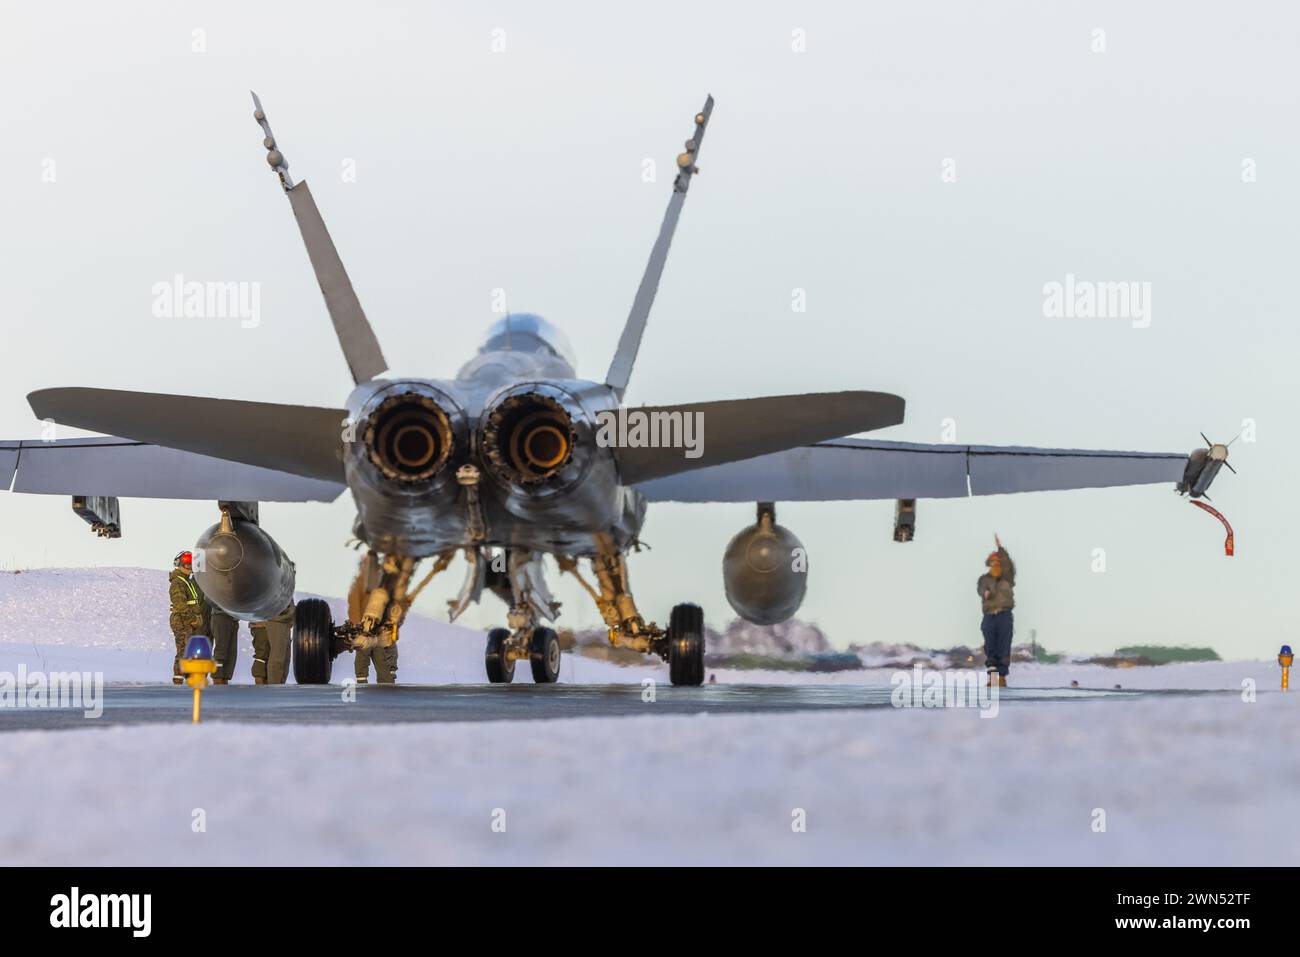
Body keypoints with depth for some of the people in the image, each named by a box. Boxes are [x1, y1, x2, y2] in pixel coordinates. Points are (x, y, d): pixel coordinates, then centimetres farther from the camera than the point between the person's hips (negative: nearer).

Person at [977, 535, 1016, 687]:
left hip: (1005, 616, -1)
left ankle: (1002, 677, -2)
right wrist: (985, 592, -33)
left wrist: (1000, 548, -17)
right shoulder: (984, 579, 12)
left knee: (1004, 647, -4)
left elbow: (1009, 564, -10)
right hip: (989, 616, 1)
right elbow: (980, 588, -9)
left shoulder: (1007, 577, 9)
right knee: (990, 648, 1)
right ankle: (992, 676, 6)